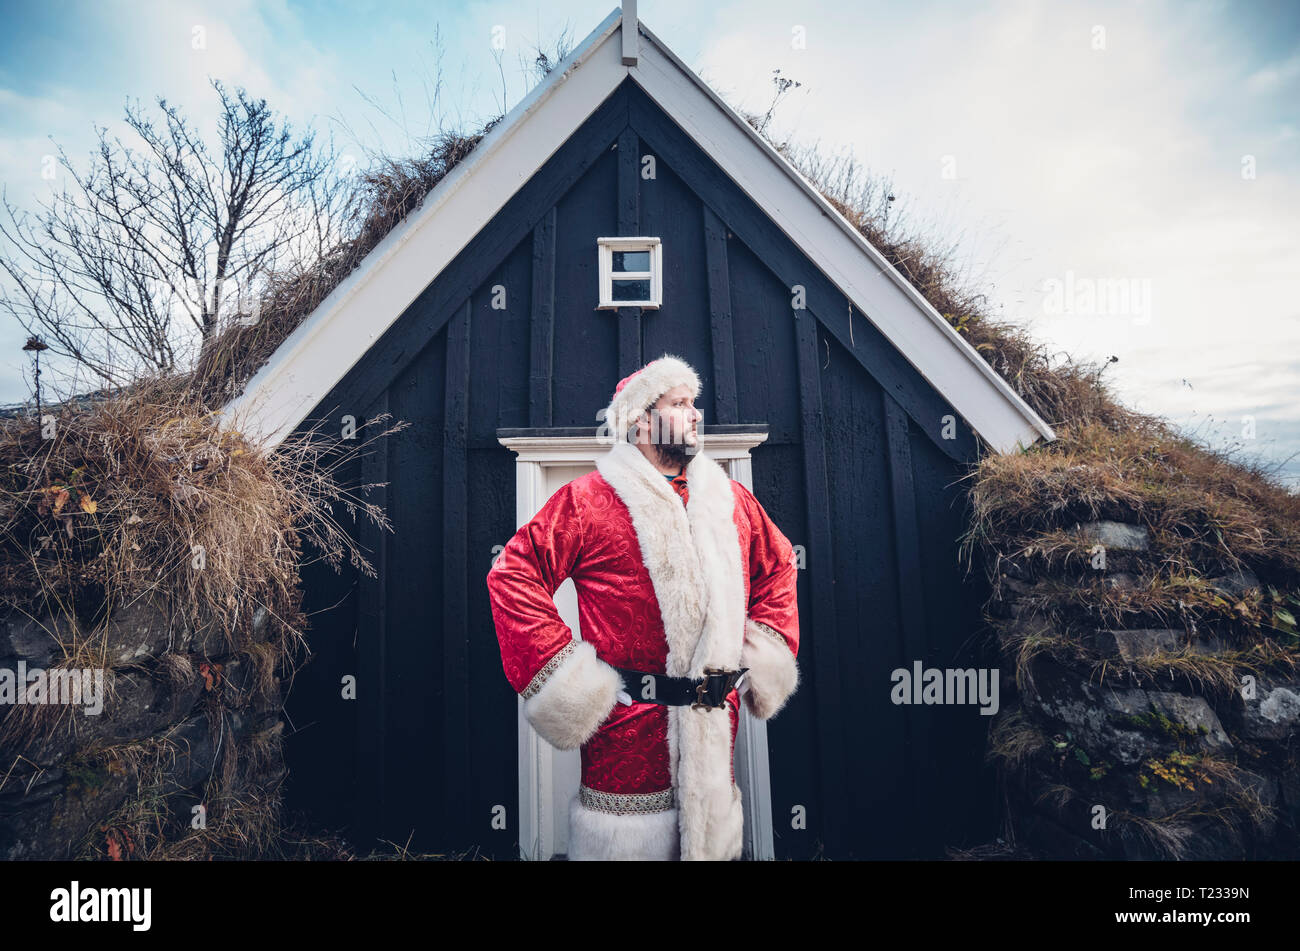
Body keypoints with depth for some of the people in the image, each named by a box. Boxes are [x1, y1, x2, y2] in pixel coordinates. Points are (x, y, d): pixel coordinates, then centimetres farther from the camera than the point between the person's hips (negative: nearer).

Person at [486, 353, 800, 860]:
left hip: (717, 722, 5)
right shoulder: (588, 499, -8)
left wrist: (768, 651, 9)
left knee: (713, 823, 19)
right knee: (629, 838, 7)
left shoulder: (732, 499, 8)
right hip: (630, 722, -4)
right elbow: (512, 573, -11)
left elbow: (778, 565, 20)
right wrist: (564, 674, -14)